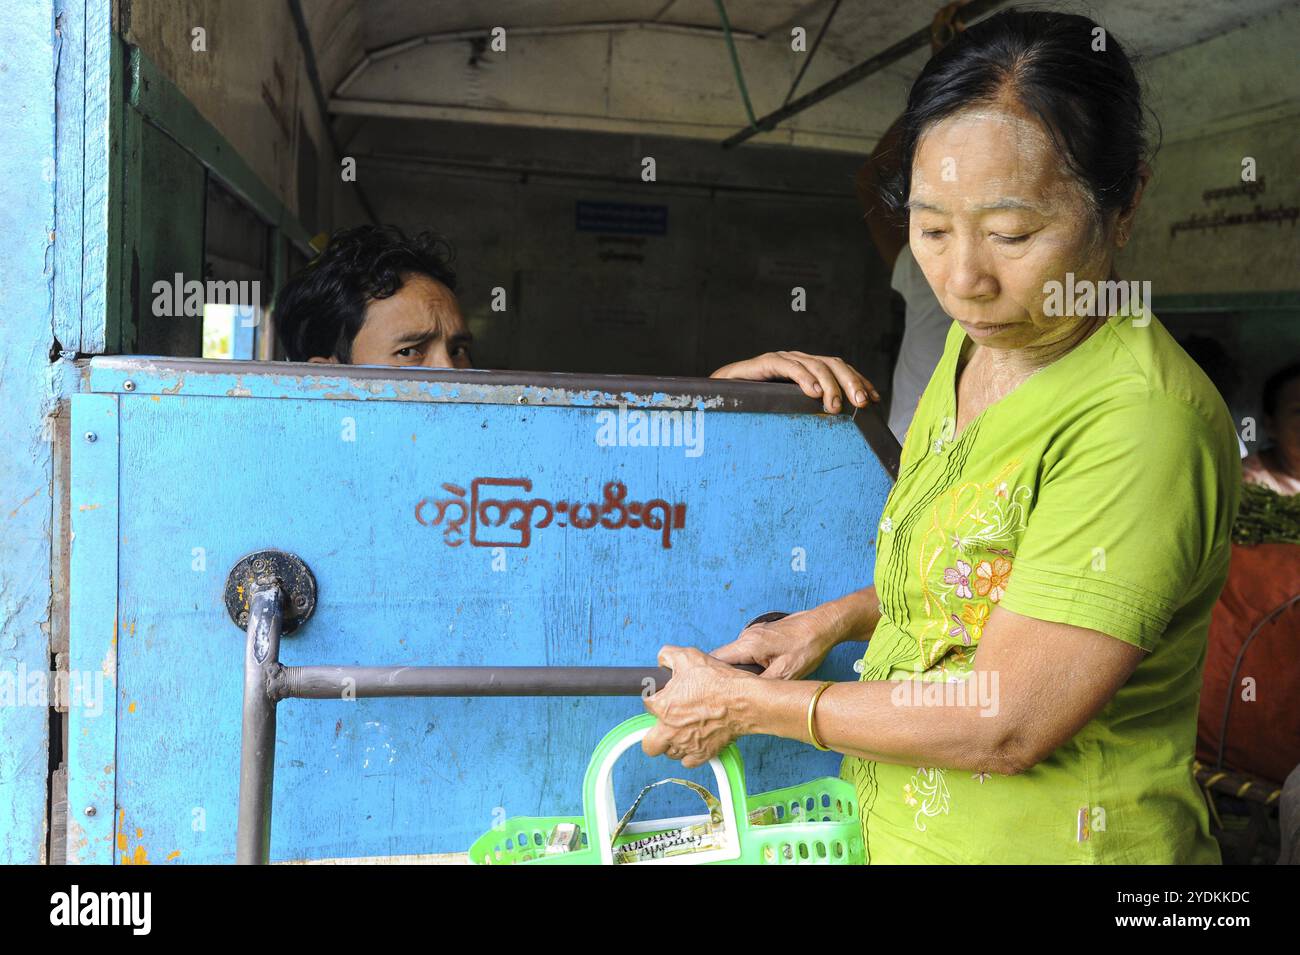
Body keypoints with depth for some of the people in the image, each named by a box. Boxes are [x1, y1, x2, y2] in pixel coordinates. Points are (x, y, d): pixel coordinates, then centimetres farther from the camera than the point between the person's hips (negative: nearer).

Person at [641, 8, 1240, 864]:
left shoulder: (1144, 424, -26)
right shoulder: (977, 345, -1)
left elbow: (1003, 726, -26)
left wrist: (745, 703, -17)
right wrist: (834, 620, 0)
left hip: (1055, 841, -7)